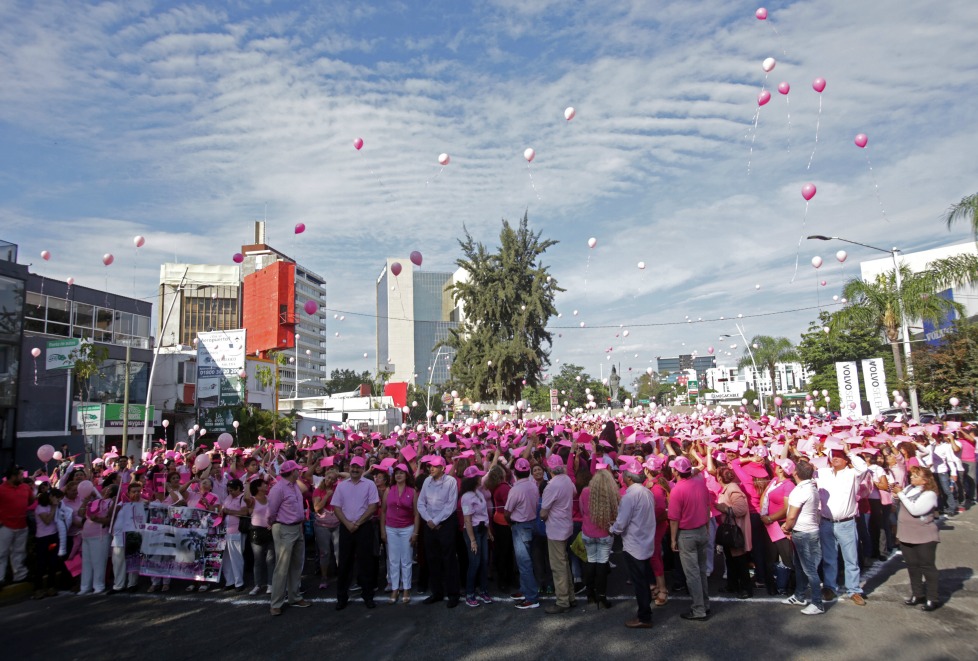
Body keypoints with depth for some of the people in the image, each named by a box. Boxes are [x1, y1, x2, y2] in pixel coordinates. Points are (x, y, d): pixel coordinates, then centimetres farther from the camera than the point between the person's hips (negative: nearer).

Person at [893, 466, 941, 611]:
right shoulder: (909, 488, 4)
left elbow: (914, 510, -26)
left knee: (927, 566, 4)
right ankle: (917, 594, 26)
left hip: (924, 537, -7)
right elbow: (902, 504, 10)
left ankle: (932, 598, 14)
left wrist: (900, 494, -22)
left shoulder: (929, 494, -16)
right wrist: (897, 493, -8)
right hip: (907, 535, 7)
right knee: (912, 566, 14)